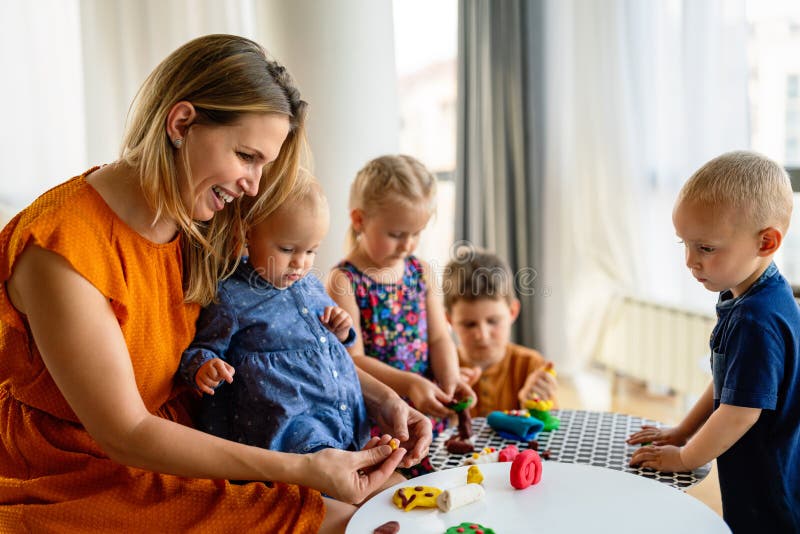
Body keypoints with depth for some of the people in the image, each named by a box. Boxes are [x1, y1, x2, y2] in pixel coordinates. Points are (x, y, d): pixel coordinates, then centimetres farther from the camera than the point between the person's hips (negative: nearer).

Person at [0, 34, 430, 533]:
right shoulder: (62, 246, -24)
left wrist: (381, 397, -8)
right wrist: (299, 468, -26)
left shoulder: (202, 230, -3)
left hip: (173, 451, 6)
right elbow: (125, 434, -23)